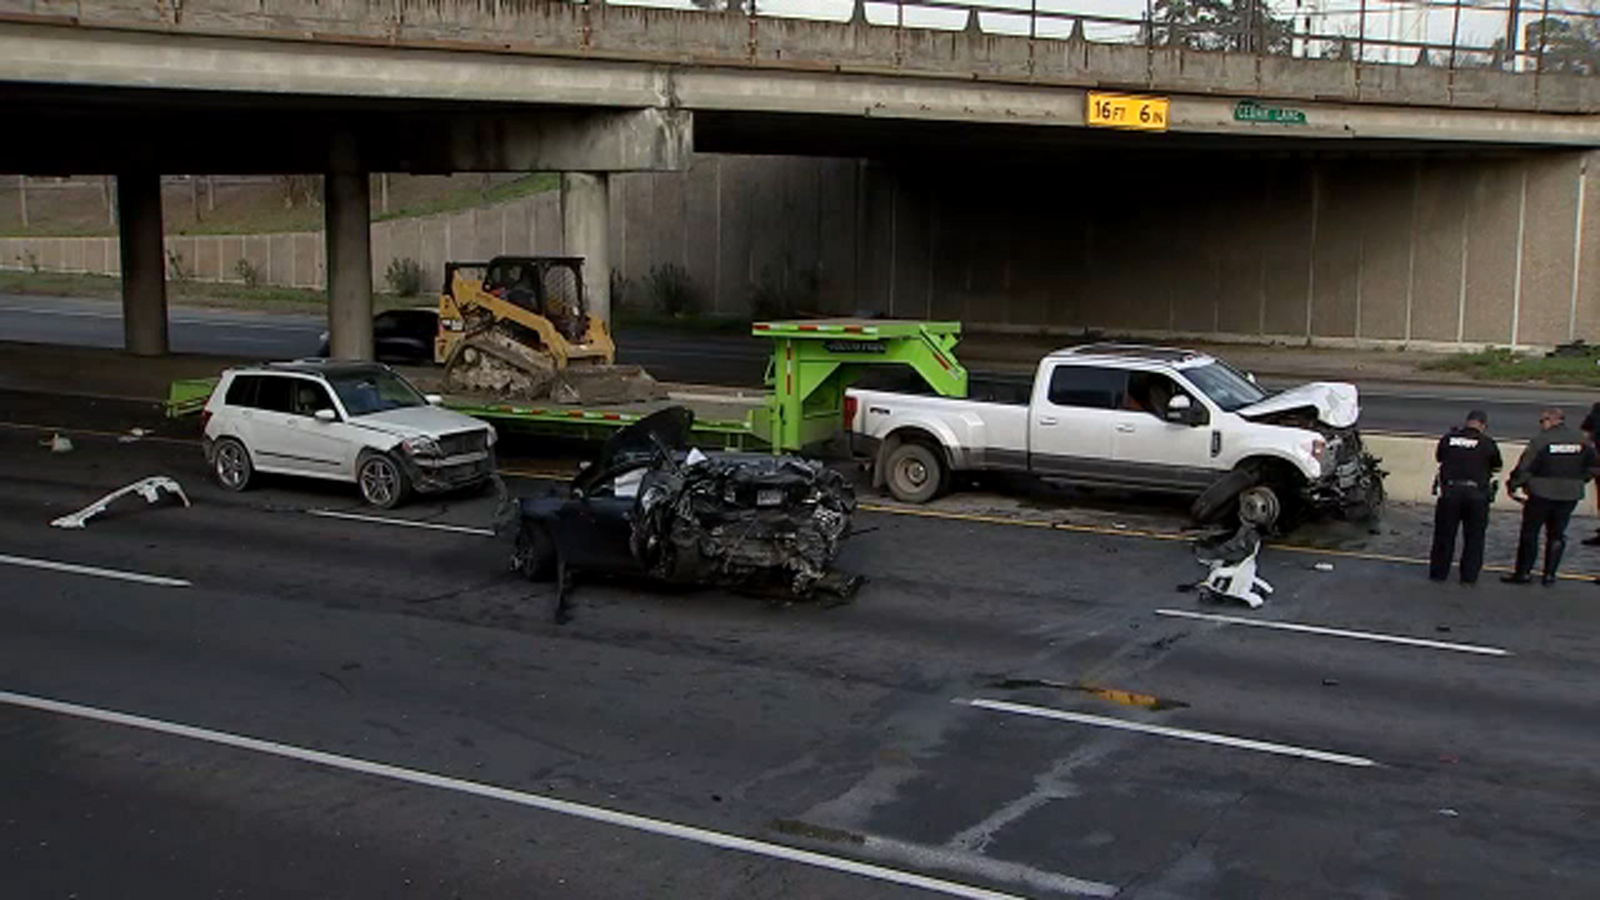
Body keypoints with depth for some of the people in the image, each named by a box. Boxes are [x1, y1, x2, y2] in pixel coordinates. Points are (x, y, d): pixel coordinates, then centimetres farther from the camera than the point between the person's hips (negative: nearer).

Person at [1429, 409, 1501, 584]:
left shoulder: (1448, 438, -1)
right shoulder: (1487, 443, -6)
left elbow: (1438, 457, 14)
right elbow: (1497, 467, 6)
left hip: (1450, 491, 2)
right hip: (1476, 493, -1)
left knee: (1444, 534, 12)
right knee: (1474, 537, 11)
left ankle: (1438, 572, 17)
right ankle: (1469, 575, 13)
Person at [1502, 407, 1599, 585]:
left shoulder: (1540, 440, -14)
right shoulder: (1582, 441, 2)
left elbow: (1524, 468, -13)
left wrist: (1512, 485, -1)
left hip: (1542, 494, -5)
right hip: (1570, 495, 5)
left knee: (1529, 532, 6)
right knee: (1557, 535, 14)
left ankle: (1523, 572, 8)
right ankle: (1550, 574, 15)